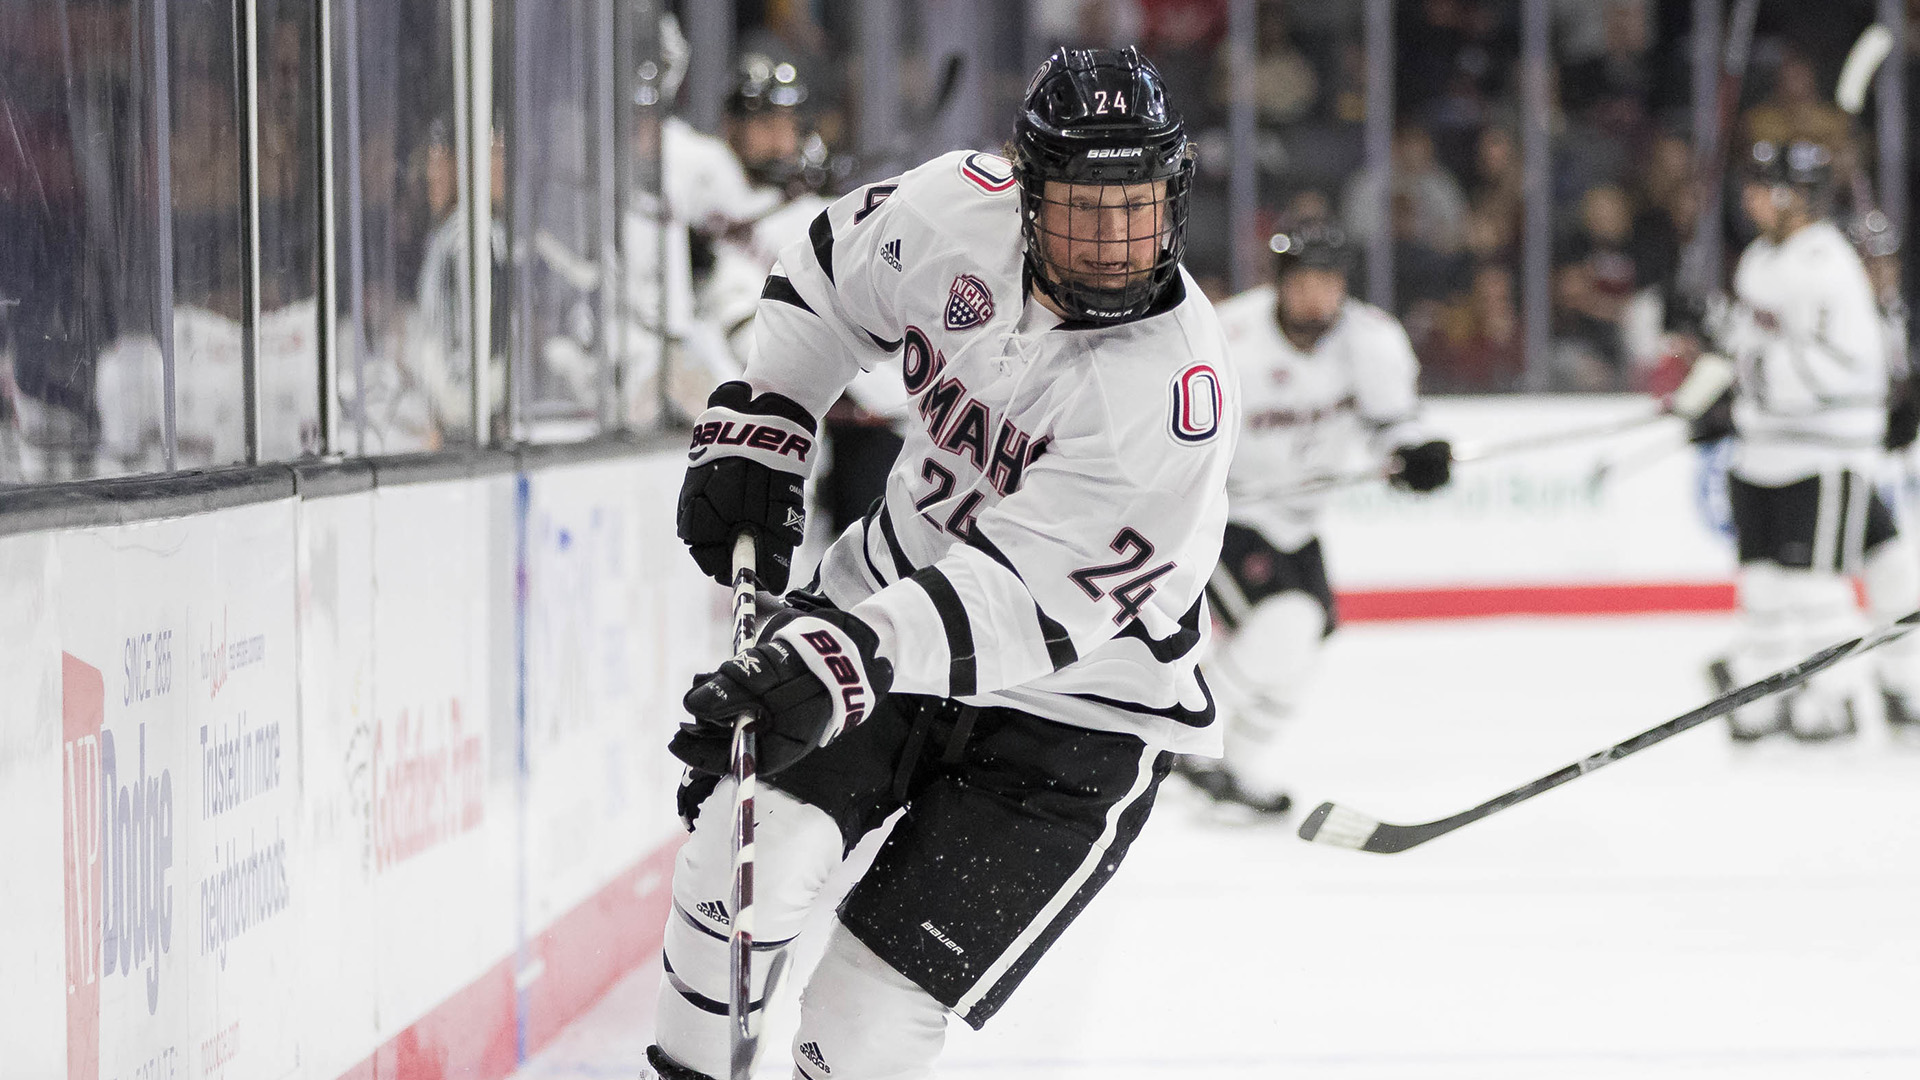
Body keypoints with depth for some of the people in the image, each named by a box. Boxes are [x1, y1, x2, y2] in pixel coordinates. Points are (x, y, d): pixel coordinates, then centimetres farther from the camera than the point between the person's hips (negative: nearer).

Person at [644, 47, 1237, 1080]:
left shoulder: (1177, 393, -29)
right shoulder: (963, 209, -13)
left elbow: (1023, 597, -35)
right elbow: (830, 275, 10)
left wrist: (842, 658, -46)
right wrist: (750, 435, 2)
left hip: (1070, 714, -5)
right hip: (897, 592, 5)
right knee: (746, 847, -17)